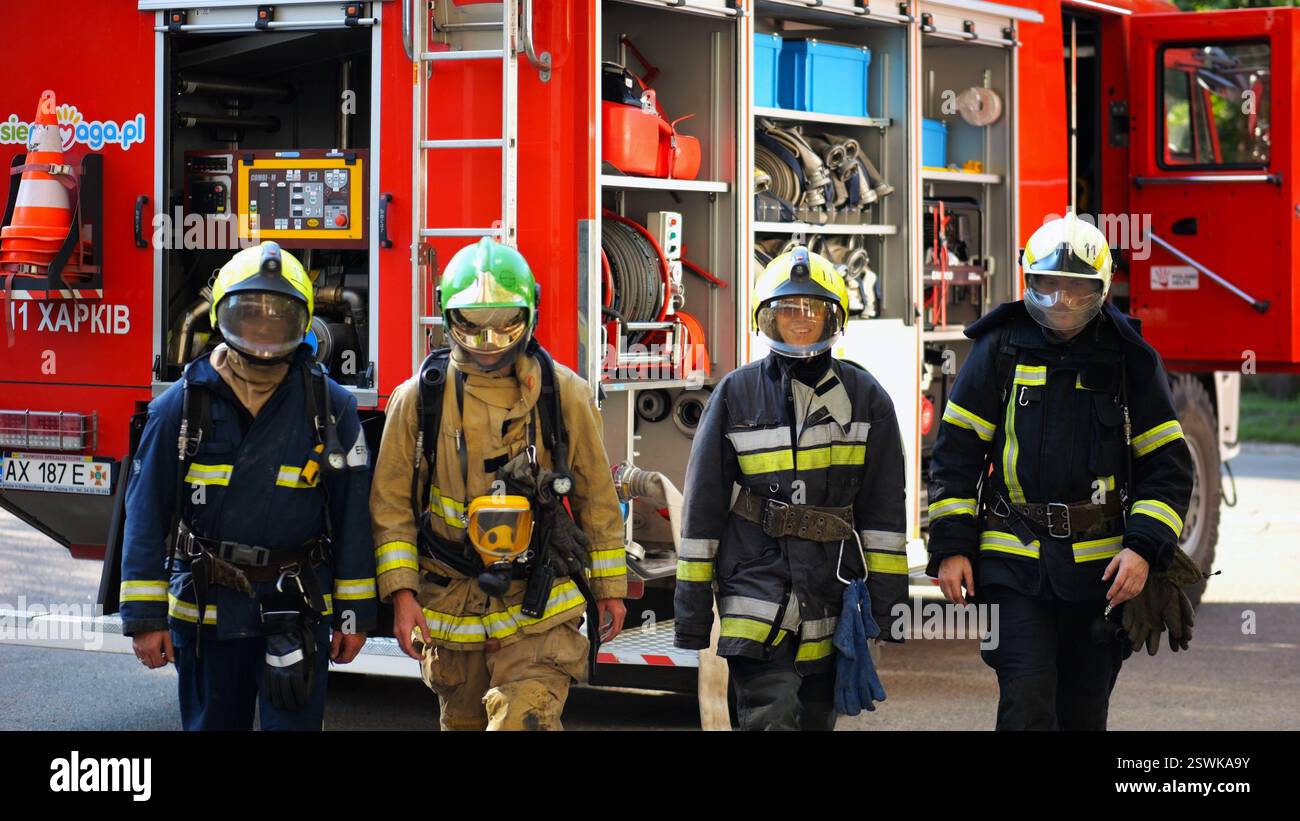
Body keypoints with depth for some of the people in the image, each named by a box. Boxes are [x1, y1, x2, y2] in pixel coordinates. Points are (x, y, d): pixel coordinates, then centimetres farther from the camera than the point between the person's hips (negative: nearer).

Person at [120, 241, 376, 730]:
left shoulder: (330, 406, -2)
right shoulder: (182, 406, -3)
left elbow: (352, 513, 1)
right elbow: (147, 514, -3)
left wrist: (354, 613, 0)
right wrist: (145, 617, -6)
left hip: (298, 615, -1)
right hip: (206, 613, 1)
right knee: (212, 723, 12)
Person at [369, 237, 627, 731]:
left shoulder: (564, 395, -1)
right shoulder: (418, 398, -1)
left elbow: (597, 498, 6)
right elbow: (392, 504, 0)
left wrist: (609, 589, 9)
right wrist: (402, 592, -8)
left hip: (540, 610, -2)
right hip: (451, 610, 2)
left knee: (527, 721, -18)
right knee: (463, 722, 15)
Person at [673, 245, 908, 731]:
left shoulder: (865, 396, 5)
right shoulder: (737, 394, 3)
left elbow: (883, 505, 6)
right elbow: (703, 500, 5)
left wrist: (888, 594, 0)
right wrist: (692, 601, 2)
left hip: (832, 589, 2)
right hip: (757, 578, -2)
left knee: (815, 717, 11)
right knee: (769, 715, -16)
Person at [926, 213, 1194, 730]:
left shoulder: (1131, 360, 4)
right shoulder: (1000, 350, 3)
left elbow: (1168, 466, 4)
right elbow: (955, 454, 5)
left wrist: (1144, 548, -9)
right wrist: (950, 547, -2)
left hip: (1099, 571, 1)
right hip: (1014, 566, -1)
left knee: (1083, 715, 9)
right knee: (1027, 707, -13)